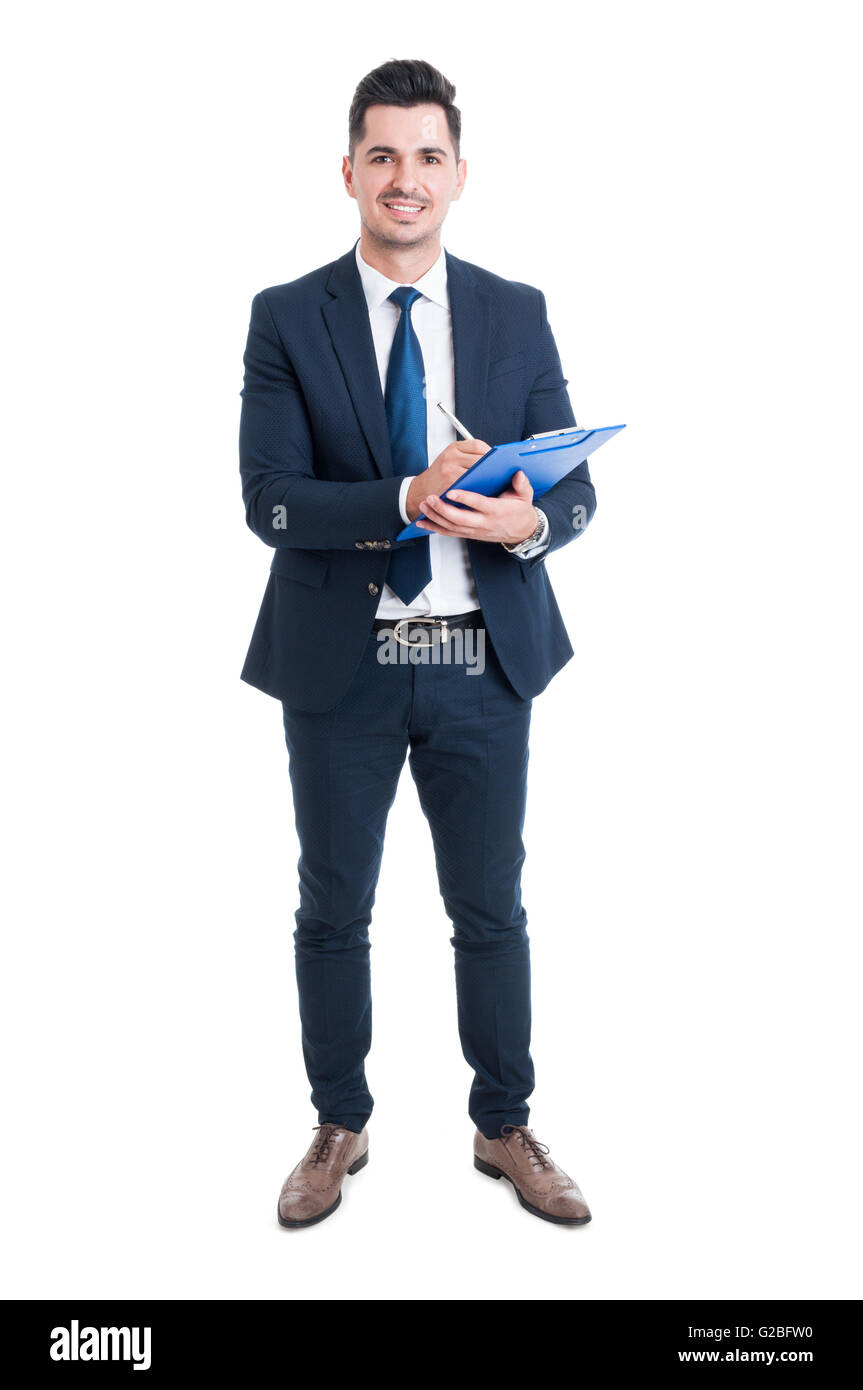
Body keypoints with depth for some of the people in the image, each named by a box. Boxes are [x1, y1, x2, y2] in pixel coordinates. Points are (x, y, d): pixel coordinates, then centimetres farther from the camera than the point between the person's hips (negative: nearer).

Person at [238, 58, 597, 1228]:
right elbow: (268, 499, -11)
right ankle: (340, 1128, 34)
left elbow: (577, 488, 2)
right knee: (333, 909, 13)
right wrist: (406, 503, -26)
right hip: (339, 662, -1)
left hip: (483, 659, 1)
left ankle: (505, 1128, 32)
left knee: (492, 909, 12)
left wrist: (529, 521, -22)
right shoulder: (287, 319, -1)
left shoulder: (518, 315, 4)